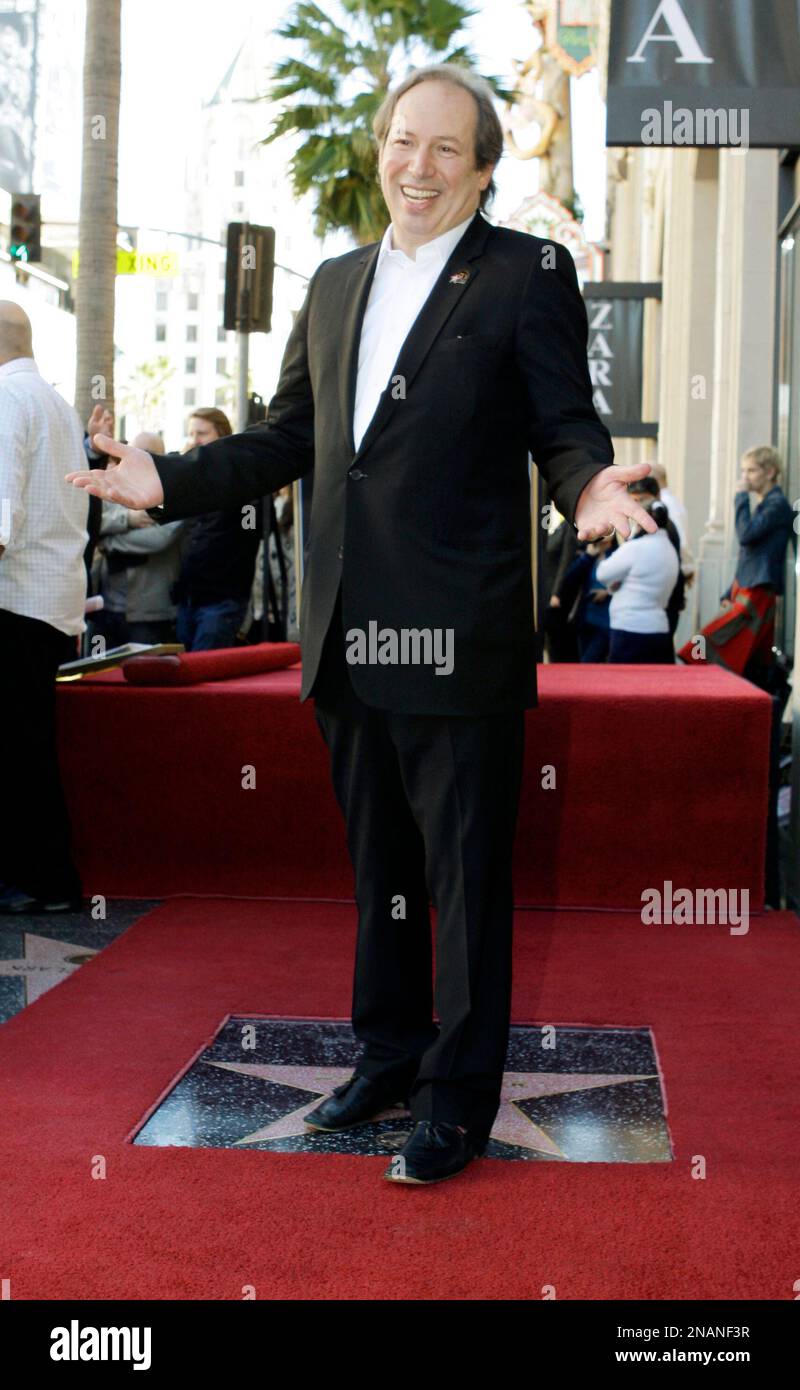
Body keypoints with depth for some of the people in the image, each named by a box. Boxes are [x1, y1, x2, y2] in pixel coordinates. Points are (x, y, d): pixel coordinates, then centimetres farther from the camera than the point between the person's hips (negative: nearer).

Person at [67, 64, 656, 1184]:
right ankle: (391, 1053, 34)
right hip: (348, 636, 6)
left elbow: (566, 428, -6)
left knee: (466, 873, 1)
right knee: (377, 864, 18)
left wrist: (592, 487, -28)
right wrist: (171, 483, 10)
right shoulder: (336, 284, 16)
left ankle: (459, 1100, 13)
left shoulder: (528, 274, -2)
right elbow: (288, 438, 20)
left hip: (459, 639, -6)